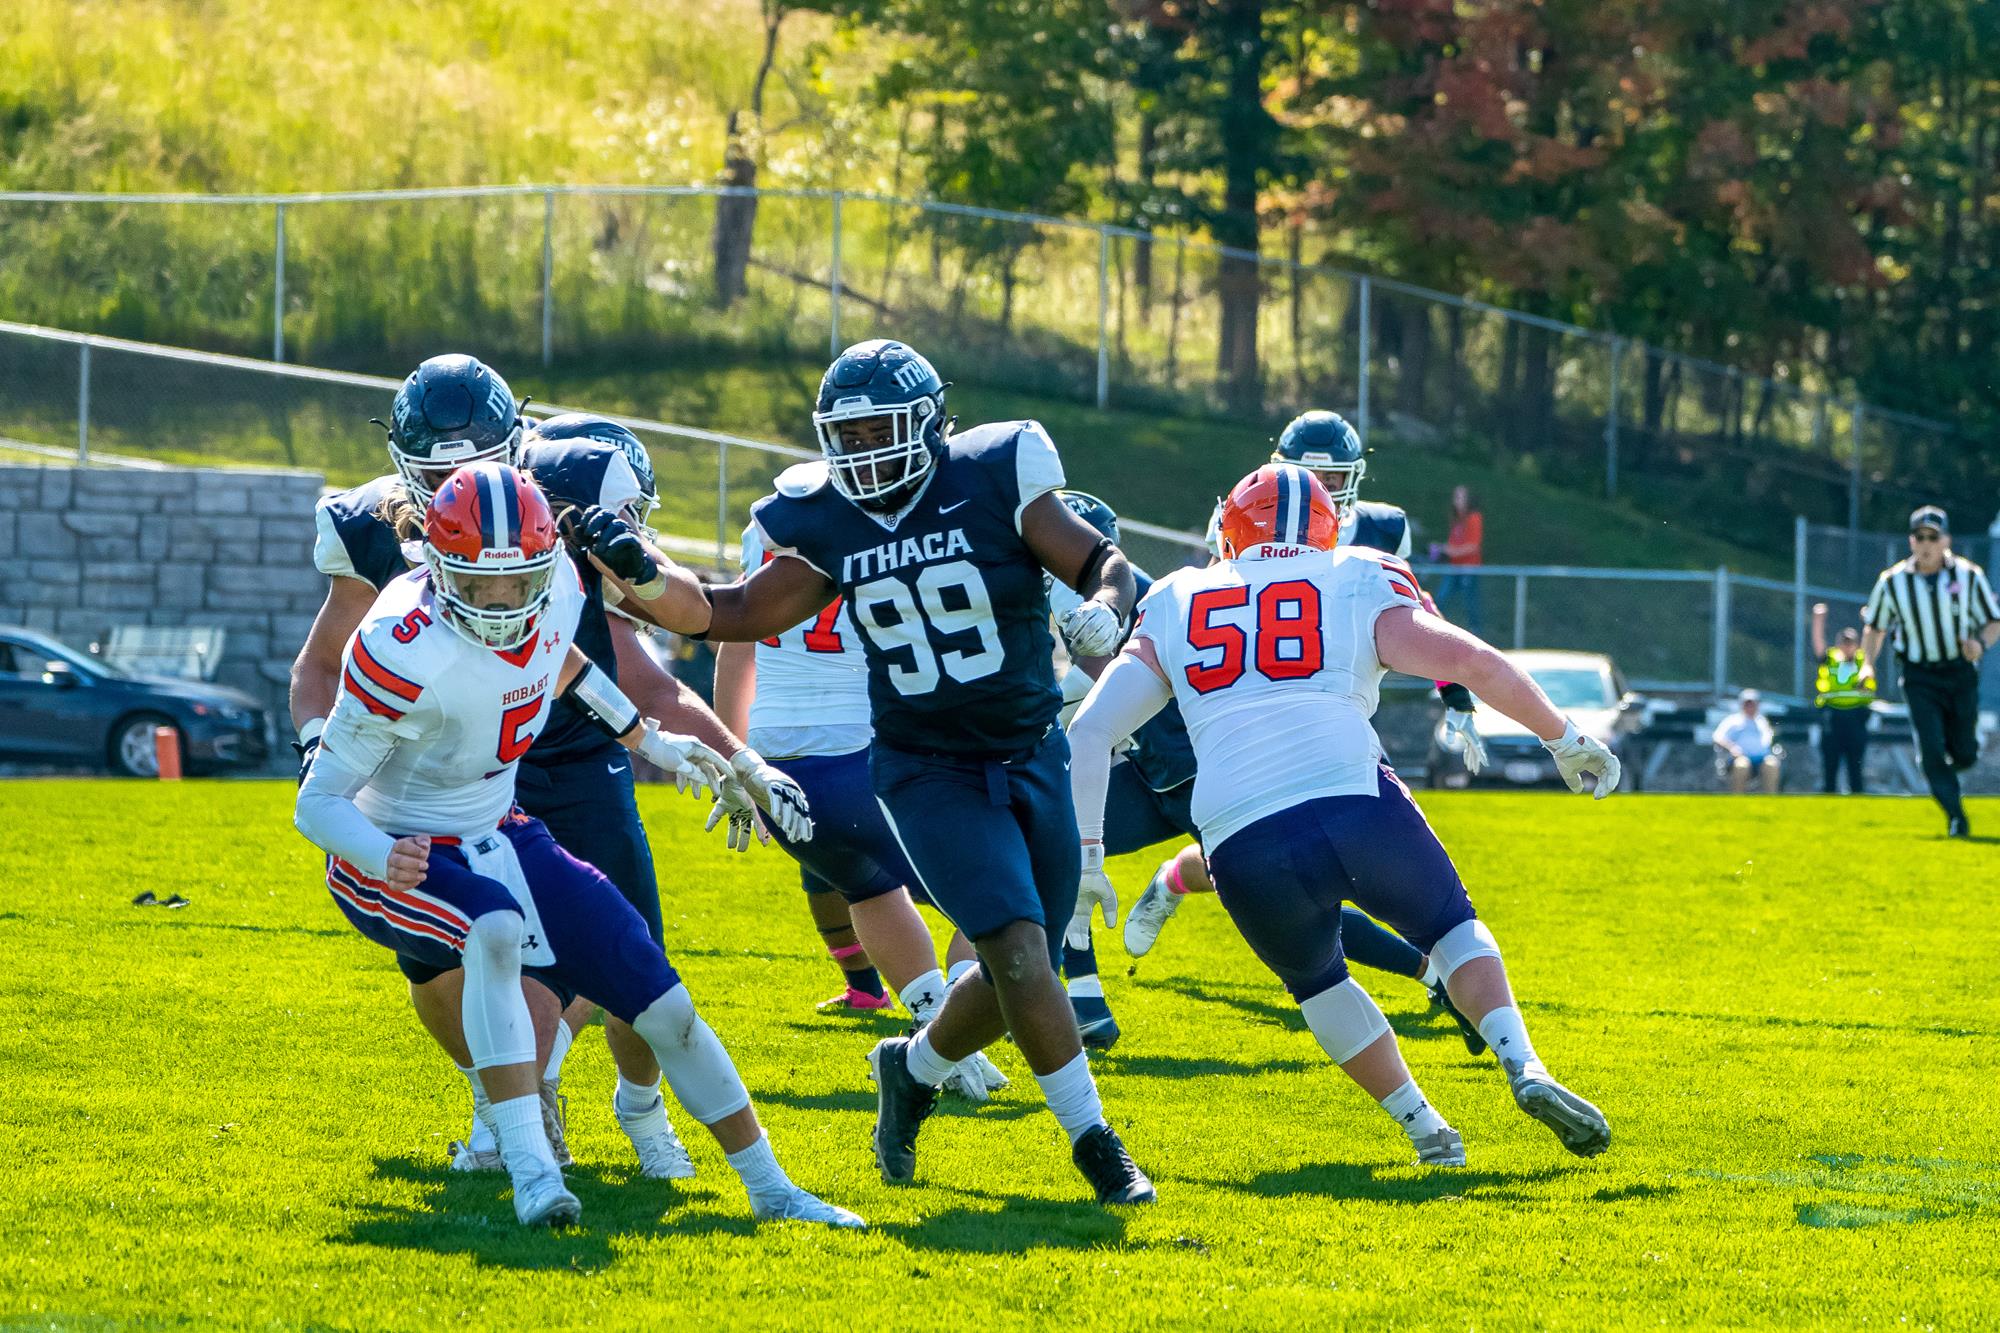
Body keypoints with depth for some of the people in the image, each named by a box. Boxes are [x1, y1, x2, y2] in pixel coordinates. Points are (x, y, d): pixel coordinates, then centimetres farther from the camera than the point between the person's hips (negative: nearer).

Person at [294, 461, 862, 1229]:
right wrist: (382, 857, -43)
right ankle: (531, 1172, -41)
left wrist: (646, 741, 23)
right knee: (496, 932, -40)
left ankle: (771, 1190, 19)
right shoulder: (405, 654, -30)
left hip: (495, 837, 7)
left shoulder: (555, 585, -10)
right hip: (395, 860, -7)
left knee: (664, 1006, 2)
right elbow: (317, 802, -24)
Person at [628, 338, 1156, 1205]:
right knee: (1018, 951, -18)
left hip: (1032, 759, 1)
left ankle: (914, 1071, 36)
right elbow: (735, 614, 4)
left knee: (1018, 982, 7)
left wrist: (1104, 605, -31)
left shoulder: (994, 483, -10)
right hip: (928, 772, -1)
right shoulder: (828, 526, -3)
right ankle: (1093, 1142, -6)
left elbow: (1104, 564, -8)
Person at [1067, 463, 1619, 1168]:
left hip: (1243, 845, 1)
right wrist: (1566, 740, 17)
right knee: (1450, 925, 25)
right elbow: (1475, 662, 5)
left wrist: (1083, 856, 19)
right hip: (1354, 804, -1)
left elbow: (1090, 732, 16)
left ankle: (1423, 1126, 22)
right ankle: (1525, 1069, 3)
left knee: (1315, 979, 30)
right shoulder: (1359, 588, 16)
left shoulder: (1173, 609, 22)